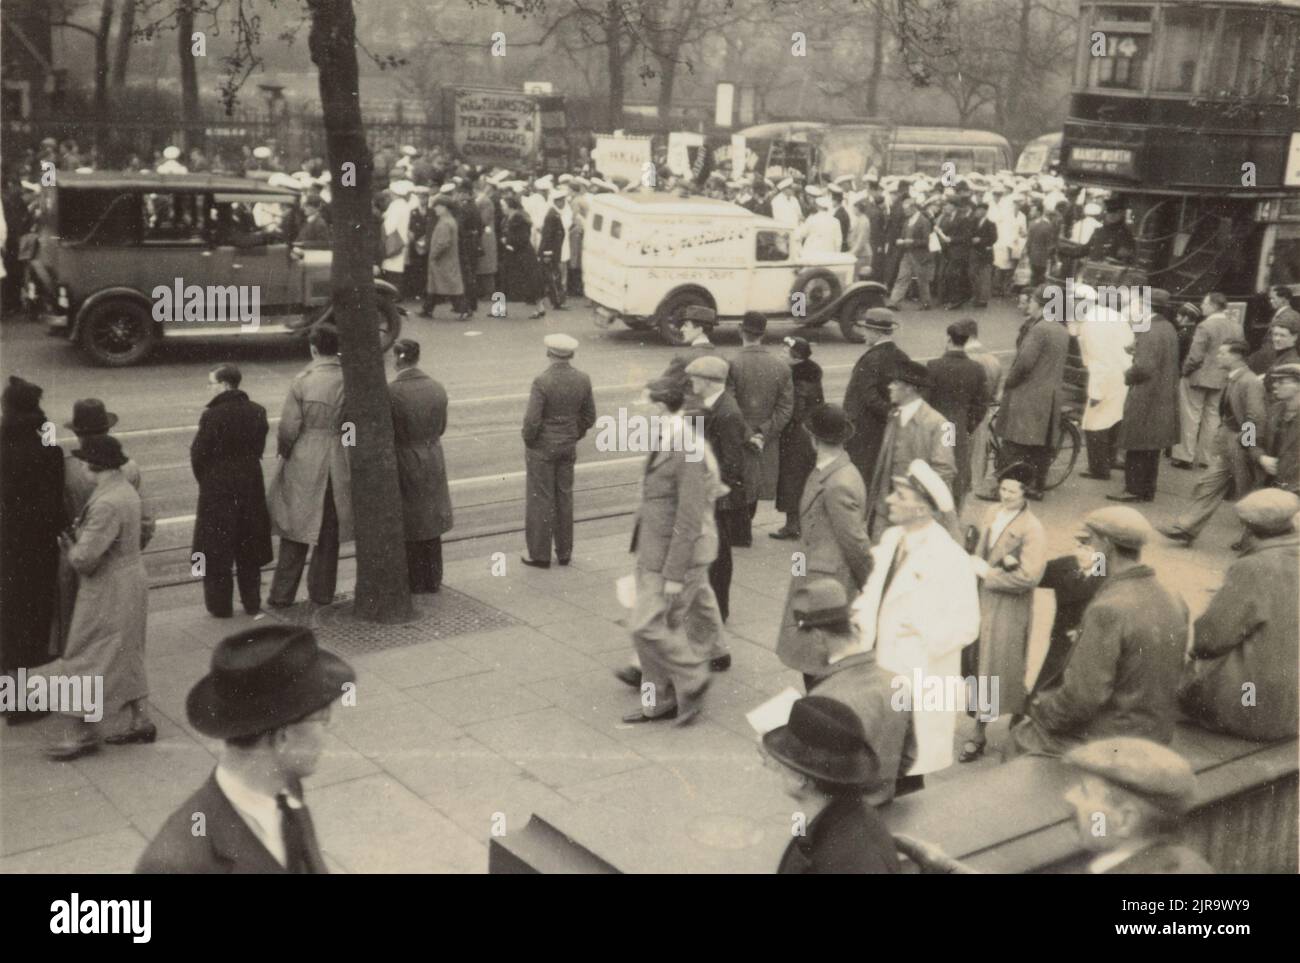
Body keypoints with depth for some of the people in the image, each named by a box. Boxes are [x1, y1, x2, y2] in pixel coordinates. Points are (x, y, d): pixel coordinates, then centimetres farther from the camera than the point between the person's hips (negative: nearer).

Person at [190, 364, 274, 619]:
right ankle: (252, 602, 22)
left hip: (217, 488, -5)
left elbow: (198, 454, -12)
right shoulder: (257, 412, -2)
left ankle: (220, 605, 12)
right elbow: (259, 449, 3)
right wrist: (244, 471, 13)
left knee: (217, 549, 7)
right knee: (248, 548, 16)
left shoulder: (212, 415, -17)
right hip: (250, 487, 5)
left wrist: (205, 481, 5)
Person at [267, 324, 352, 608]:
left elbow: (288, 428, -11)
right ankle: (322, 592, 20)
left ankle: (282, 594, 12)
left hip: (303, 464, -2)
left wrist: (284, 453, 7)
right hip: (338, 466, 2)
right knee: (329, 531, 14)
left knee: (296, 531, 8)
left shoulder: (303, 380, -12)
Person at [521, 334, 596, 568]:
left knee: (540, 500, 5)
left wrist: (529, 442, -3)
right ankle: (564, 552, 23)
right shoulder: (582, 380, -5)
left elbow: (532, 420, -21)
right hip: (568, 448, 5)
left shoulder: (542, 382, -21)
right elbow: (589, 417, 4)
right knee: (564, 497, 16)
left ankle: (540, 554, 12)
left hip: (542, 447, -5)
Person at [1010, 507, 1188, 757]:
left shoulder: (1107, 609, -26)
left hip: (1110, 742, -8)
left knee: (1023, 733, 11)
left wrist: (1039, 710, -6)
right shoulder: (1176, 603, 0)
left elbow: (1082, 697, -25)